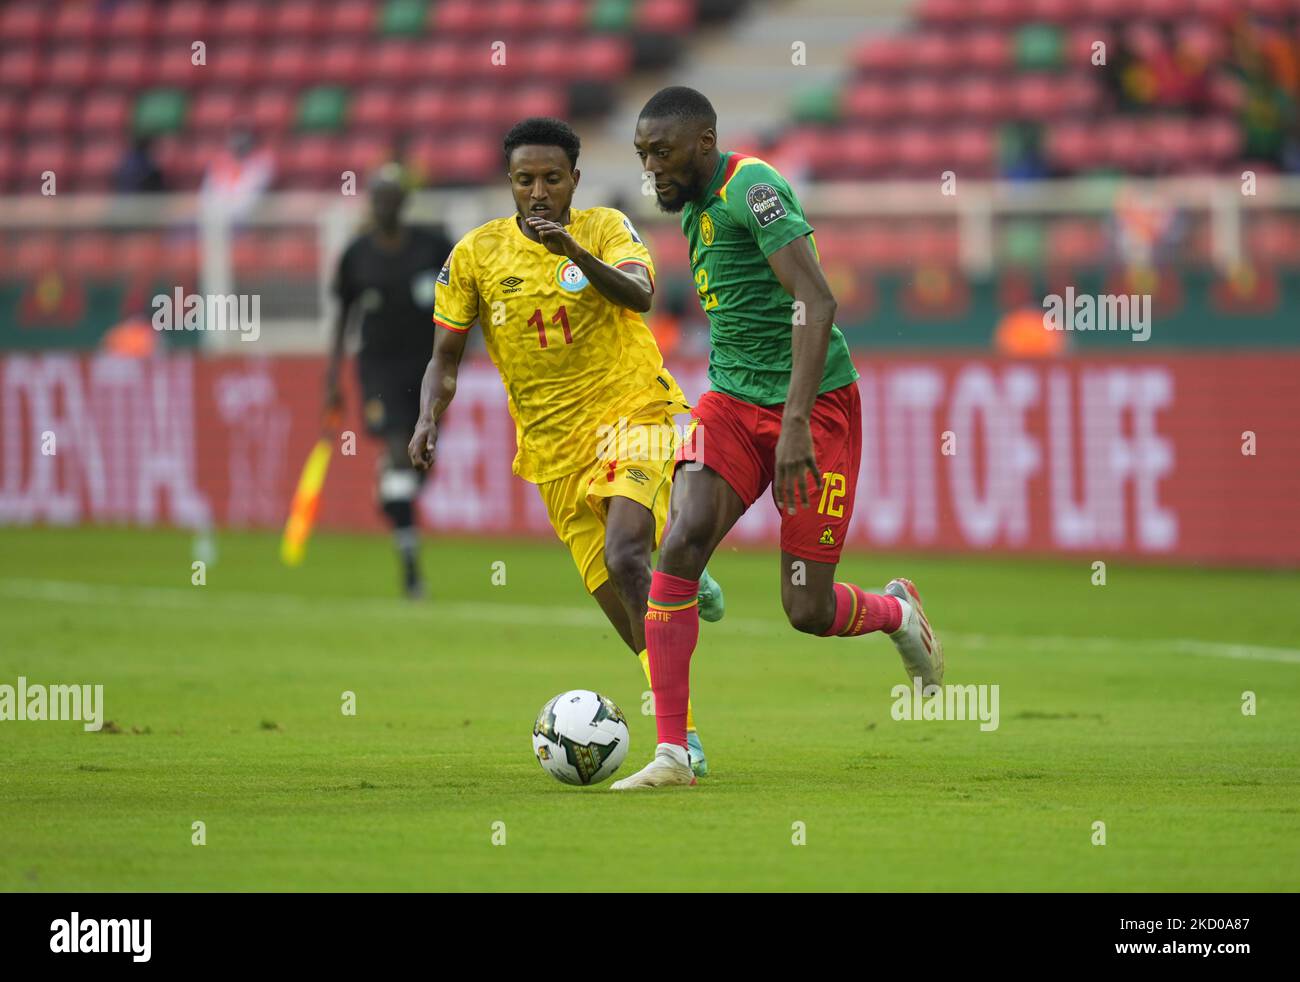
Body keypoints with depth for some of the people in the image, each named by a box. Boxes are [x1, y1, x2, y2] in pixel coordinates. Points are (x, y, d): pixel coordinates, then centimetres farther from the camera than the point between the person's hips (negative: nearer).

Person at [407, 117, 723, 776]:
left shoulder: (605, 229, -4)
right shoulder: (477, 253, 2)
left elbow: (640, 294, -25)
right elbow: (445, 357, 7)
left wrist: (574, 251, -41)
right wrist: (429, 417, -12)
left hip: (634, 417, -3)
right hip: (555, 449, 3)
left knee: (624, 555, -28)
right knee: (630, 618, -1)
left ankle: (679, 732, -27)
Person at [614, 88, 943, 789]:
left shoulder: (751, 189, -16)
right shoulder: (694, 208, 12)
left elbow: (816, 304, -25)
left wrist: (796, 422, -32)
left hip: (817, 402, -7)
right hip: (731, 402, 7)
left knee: (808, 611, -4)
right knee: (680, 546, -17)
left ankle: (897, 612, 33)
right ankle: (671, 753, -16)